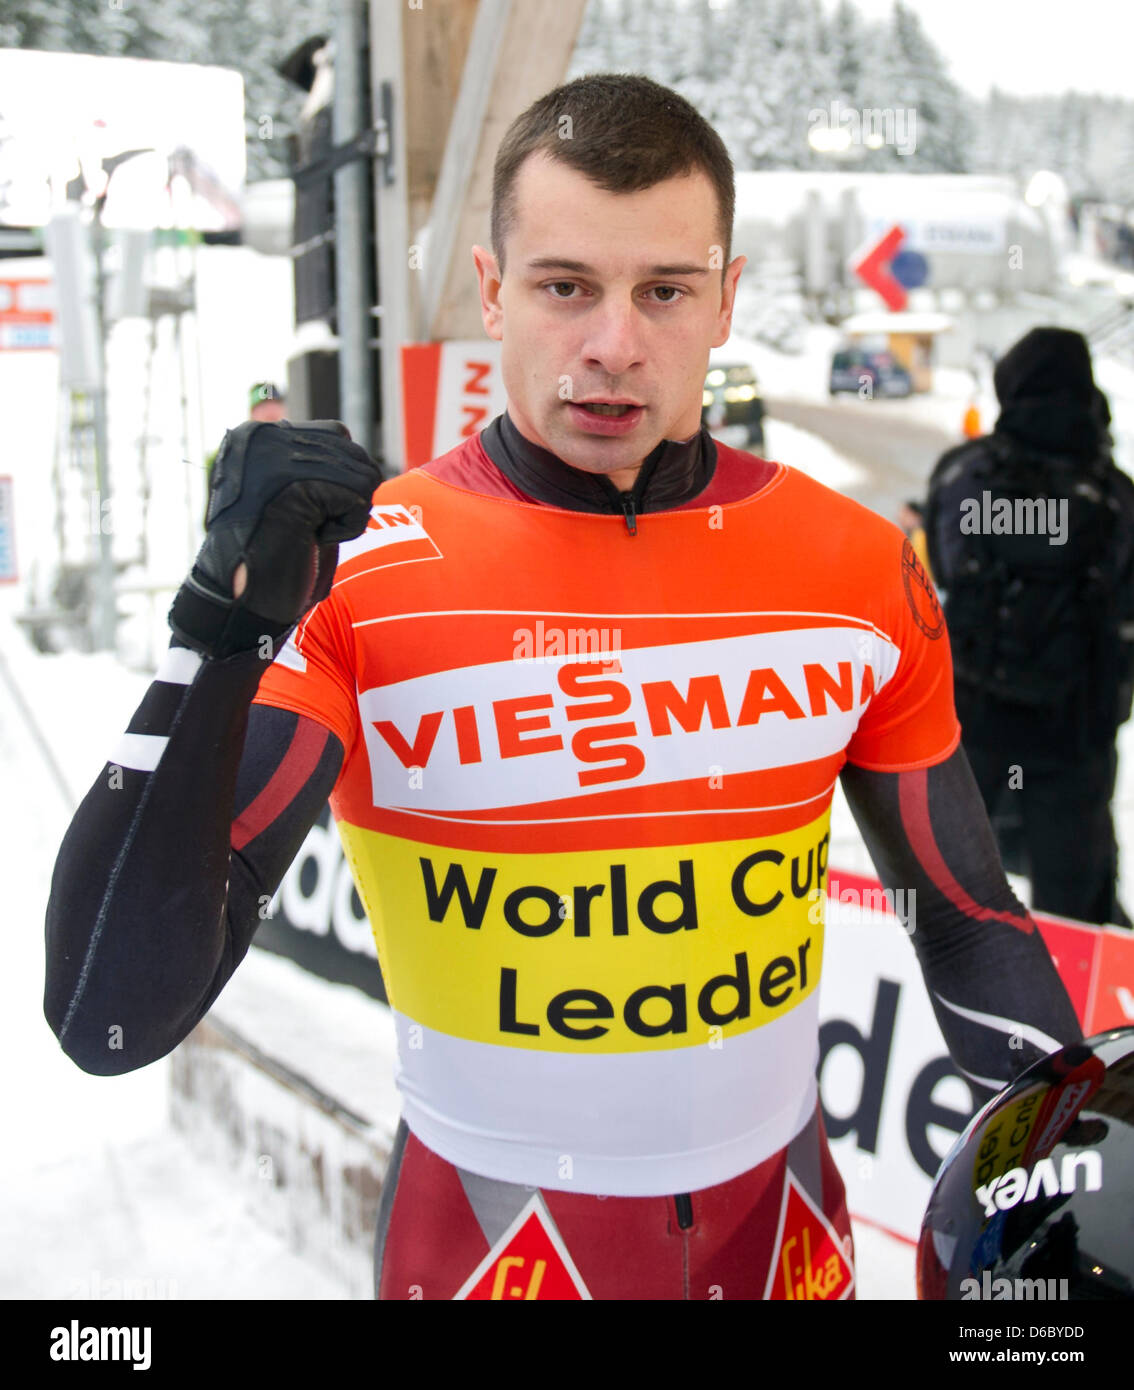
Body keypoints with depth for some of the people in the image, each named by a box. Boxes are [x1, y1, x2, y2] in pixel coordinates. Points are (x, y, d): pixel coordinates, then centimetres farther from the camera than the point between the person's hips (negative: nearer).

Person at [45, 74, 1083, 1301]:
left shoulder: (859, 570, -8)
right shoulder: (349, 581, -17)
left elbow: (968, 924, 5)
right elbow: (109, 1017, -23)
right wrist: (226, 619, -31)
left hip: (785, 1232, 3)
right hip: (483, 1239, -2)